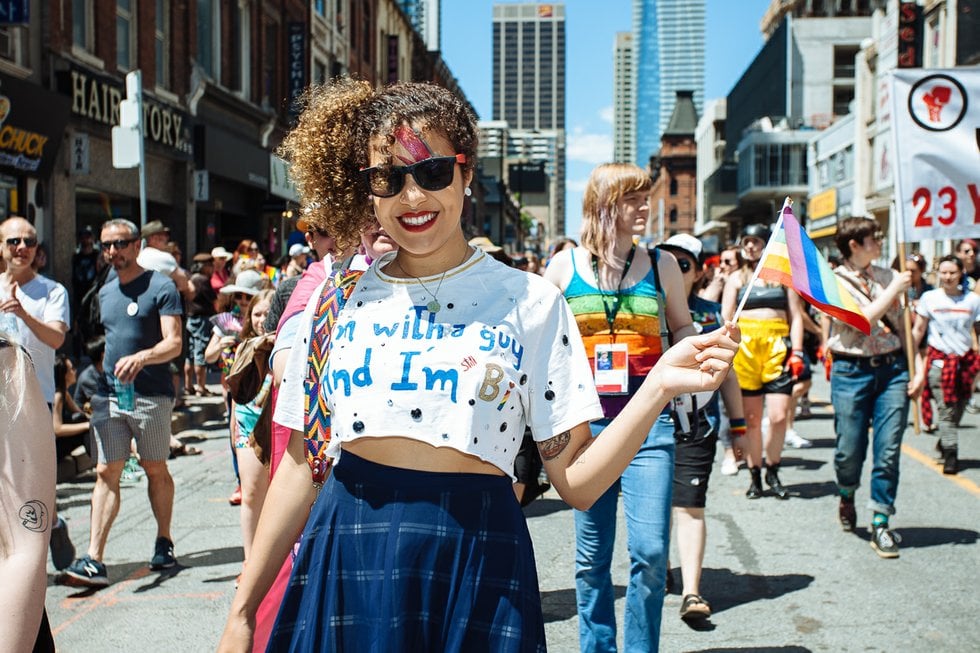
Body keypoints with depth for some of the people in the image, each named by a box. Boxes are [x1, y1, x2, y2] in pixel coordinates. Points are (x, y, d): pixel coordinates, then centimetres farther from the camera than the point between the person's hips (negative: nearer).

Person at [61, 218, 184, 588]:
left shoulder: (160, 287, -4)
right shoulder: (105, 293, 16)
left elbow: (173, 343, -13)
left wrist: (141, 358, -31)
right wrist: (99, 382, 18)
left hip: (151, 394, -5)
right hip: (109, 394, 5)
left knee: (156, 470, 8)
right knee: (106, 473, -2)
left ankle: (164, 542, 25)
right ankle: (93, 560, -7)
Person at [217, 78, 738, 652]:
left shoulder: (530, 301, -2)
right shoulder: (339, 299, 5)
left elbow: (577, 482, -4)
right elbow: (301, 466, 8)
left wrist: (658, 389, -18)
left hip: (475, 566, -1)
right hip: (343, 561, 2)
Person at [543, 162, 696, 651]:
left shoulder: (661, 265, 5)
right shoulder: (565, 265, 3)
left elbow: (682, 329, 17)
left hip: (648, 423, 0)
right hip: (585, 423, 0)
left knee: (650, 552, -5)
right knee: (591, 558, 9)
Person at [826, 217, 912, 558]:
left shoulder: (888, 275, 10)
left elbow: (900, 325, 12)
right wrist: (893, 290, -10)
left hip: (892, 368, 3)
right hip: (851, 372, -3)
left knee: (888, 450, -2)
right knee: (850, 449, 3)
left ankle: (880, 524, 7)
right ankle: (846, 496, 35)